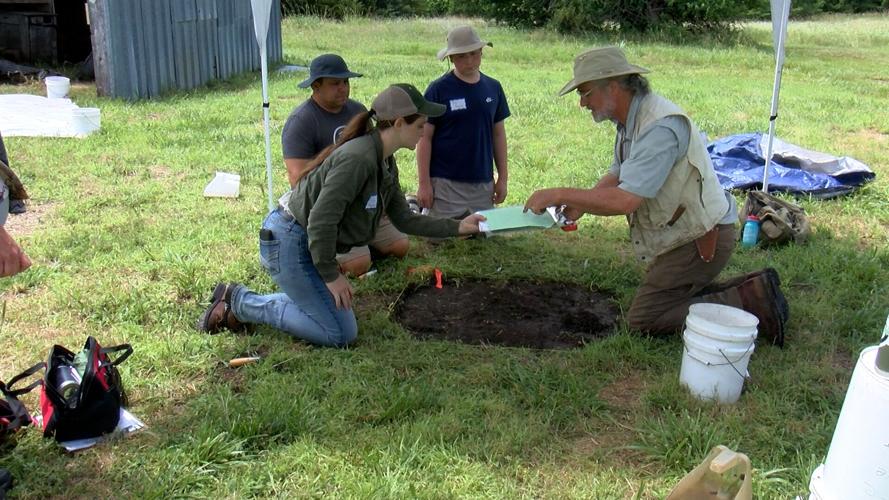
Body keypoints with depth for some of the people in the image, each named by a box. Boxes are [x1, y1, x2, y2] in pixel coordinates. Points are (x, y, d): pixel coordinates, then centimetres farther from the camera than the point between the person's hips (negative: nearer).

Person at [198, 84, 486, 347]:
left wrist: (457, 227, 7)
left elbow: (404, 219, 11)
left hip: (306, 242, 10)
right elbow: (321, 221, -27)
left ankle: (236, 306, 18)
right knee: (341, 334, -3)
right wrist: (331, 275, -17)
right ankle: (239, 301, 1)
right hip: (289, 241, -10)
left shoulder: (386, 163, 5)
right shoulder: (357, 158, -26)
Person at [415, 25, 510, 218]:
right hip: (446, 184, -4)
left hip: (483, 184, 4)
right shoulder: (439, 90, -5)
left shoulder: (493, 88, 8)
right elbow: (425, 138, -4)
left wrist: (503, 177, 11)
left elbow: (498, 134, 14)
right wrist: (424, 183, -8)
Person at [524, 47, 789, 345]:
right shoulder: (632, 118, 4)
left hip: (702, 238, -10)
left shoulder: (660, 127, -28)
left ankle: (749, 302, -6)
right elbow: (617, 175, 13)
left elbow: (626, 200, -34)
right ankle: (752, 291, 18)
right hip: (691, 232, 10)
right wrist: (579, 205, -4)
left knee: (643, 320, -7)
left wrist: (560, 194, -26)